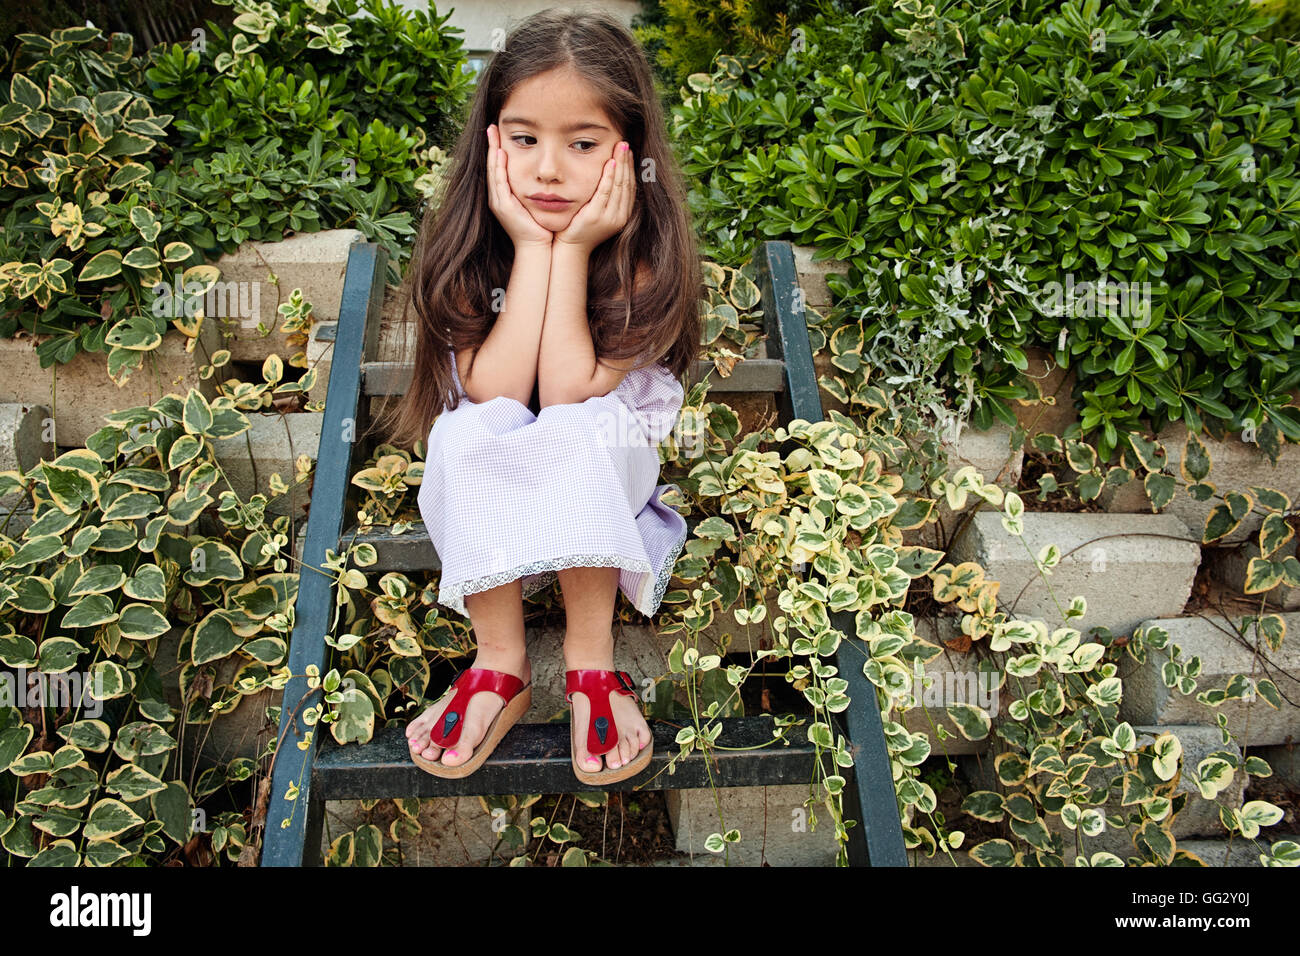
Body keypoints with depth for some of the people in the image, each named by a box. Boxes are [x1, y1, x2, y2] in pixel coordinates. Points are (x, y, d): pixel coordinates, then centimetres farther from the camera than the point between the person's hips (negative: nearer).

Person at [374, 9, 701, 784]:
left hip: (603, 469, -1)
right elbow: (492, 394, -25)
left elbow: (569, 396, -28)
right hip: (488, 486, 2)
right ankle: (500, 662, -22)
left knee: (573, 435, -33)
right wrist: (531, 248, -27)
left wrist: (573, 251, -27)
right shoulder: (470, 248, -12)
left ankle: (592, 659, -23)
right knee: (468, 435, -30)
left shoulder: (641, 256, -17)